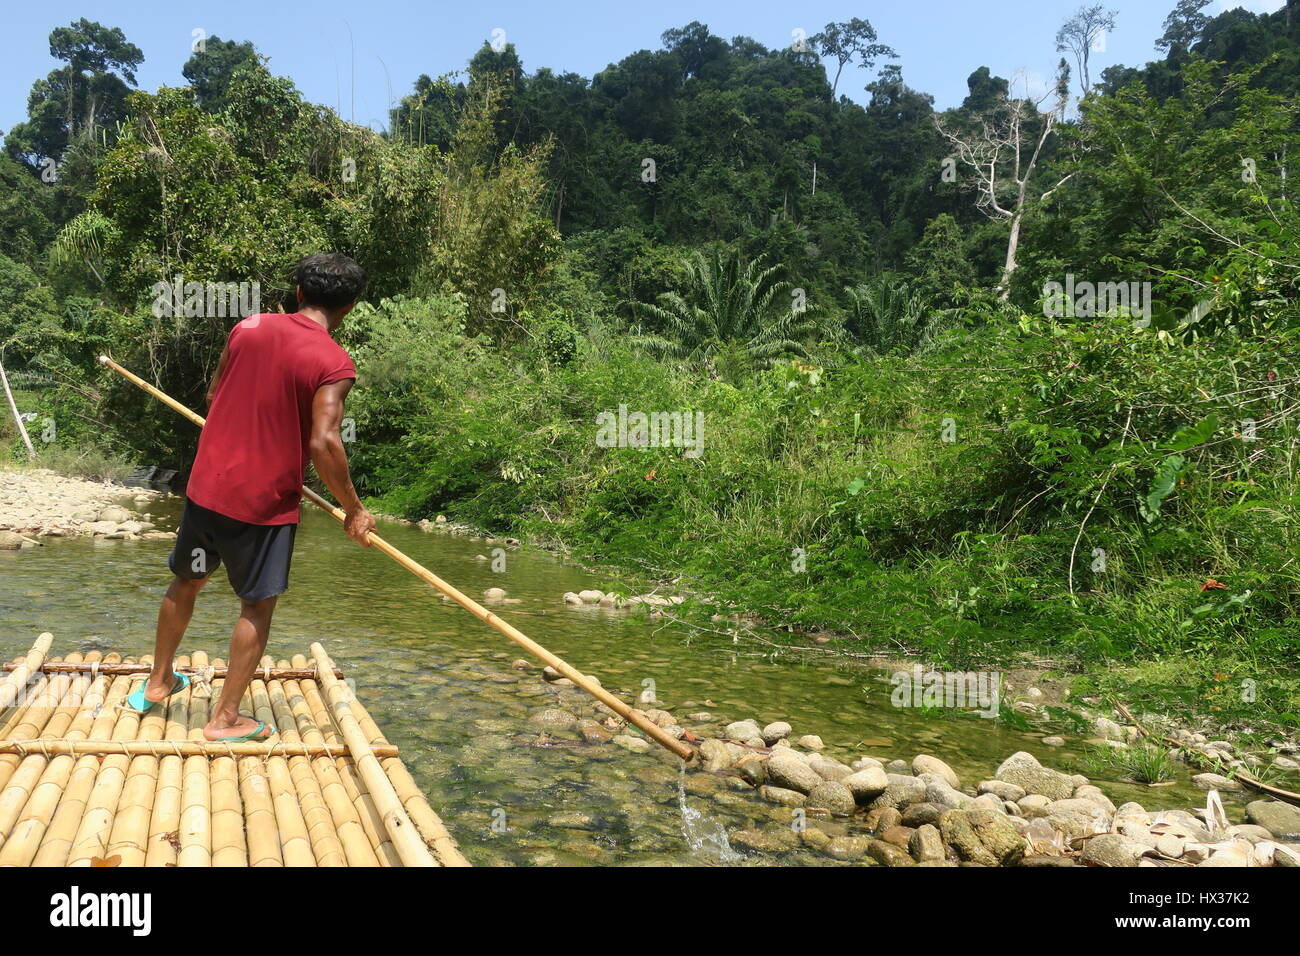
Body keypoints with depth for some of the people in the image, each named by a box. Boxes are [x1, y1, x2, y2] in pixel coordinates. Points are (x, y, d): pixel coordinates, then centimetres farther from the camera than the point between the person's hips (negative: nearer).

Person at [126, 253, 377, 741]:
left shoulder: (247, 328, 3)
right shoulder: (334, 362, -14)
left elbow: (213, 398, 15)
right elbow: (323, 444, -23)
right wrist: (353, 510, -12)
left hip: (205, 486, 6)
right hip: (265, 501, -6)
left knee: (186, 582, 23)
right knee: (258, 605, 9)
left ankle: (157, 682, 42)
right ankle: (225, 718, 16)